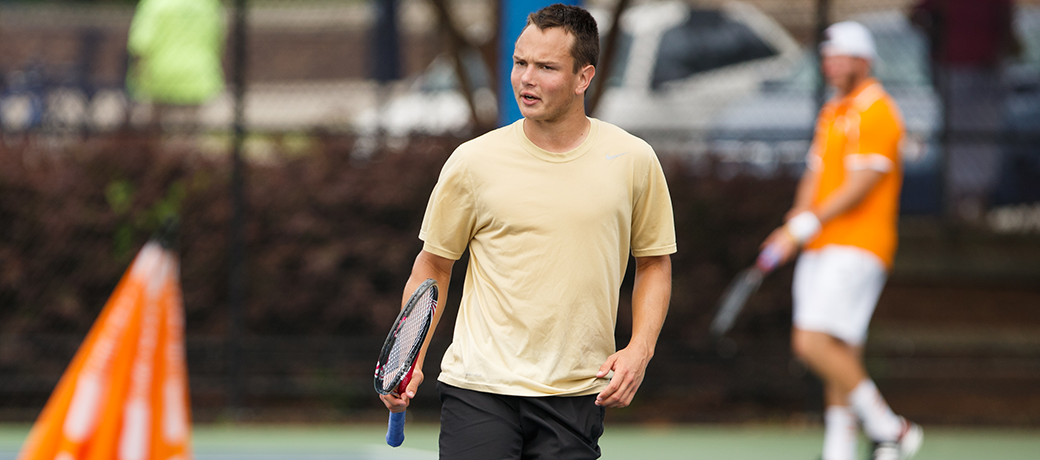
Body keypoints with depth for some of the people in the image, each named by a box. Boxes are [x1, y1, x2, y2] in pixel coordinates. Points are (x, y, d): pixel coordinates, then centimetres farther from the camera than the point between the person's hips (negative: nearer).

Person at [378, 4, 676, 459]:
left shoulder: (633, 161, 1)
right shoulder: (473, 161, -1)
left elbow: (654, 262, 13)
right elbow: (432, 265, 8)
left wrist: (639, 349, -2)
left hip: (577, 397, 1)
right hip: (478, 391, -1)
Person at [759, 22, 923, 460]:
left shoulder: (875, 112, -11)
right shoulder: (831, 113, 19)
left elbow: (860, 186, -17)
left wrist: (807, 225, -17)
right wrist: (795, 223, 3)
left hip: (856, 247, -9)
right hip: (821, 248, 9)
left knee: (814, 344, -18)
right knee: (842, 356, 7)